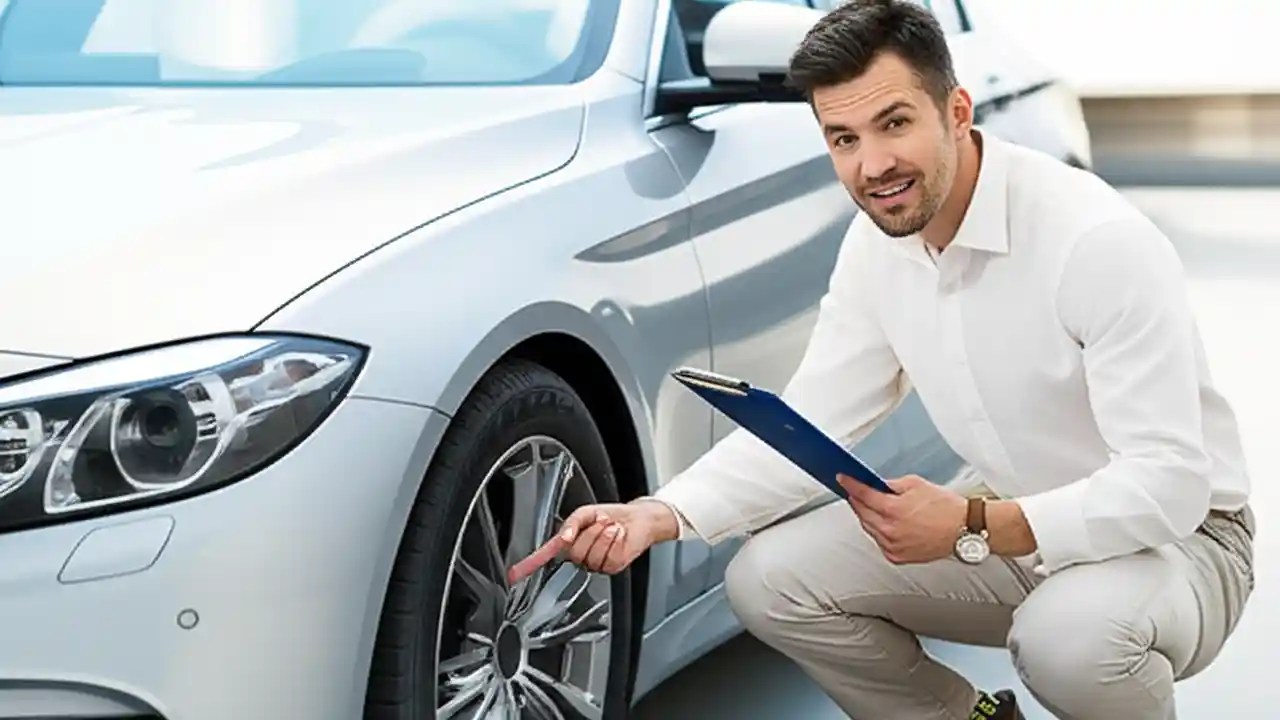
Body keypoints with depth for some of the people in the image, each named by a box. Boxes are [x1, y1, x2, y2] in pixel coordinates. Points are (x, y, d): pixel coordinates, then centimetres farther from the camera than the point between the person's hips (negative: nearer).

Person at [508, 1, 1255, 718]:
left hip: (1175, 531, -6)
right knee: (768, 579, -8)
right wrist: (662, 513, -20)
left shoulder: (1097, 238, -27)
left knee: (1073, 632, -39)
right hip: (1009, 519, 6)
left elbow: (1169, 482, -28)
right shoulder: (877, 244, -5)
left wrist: (970, 528, -37)